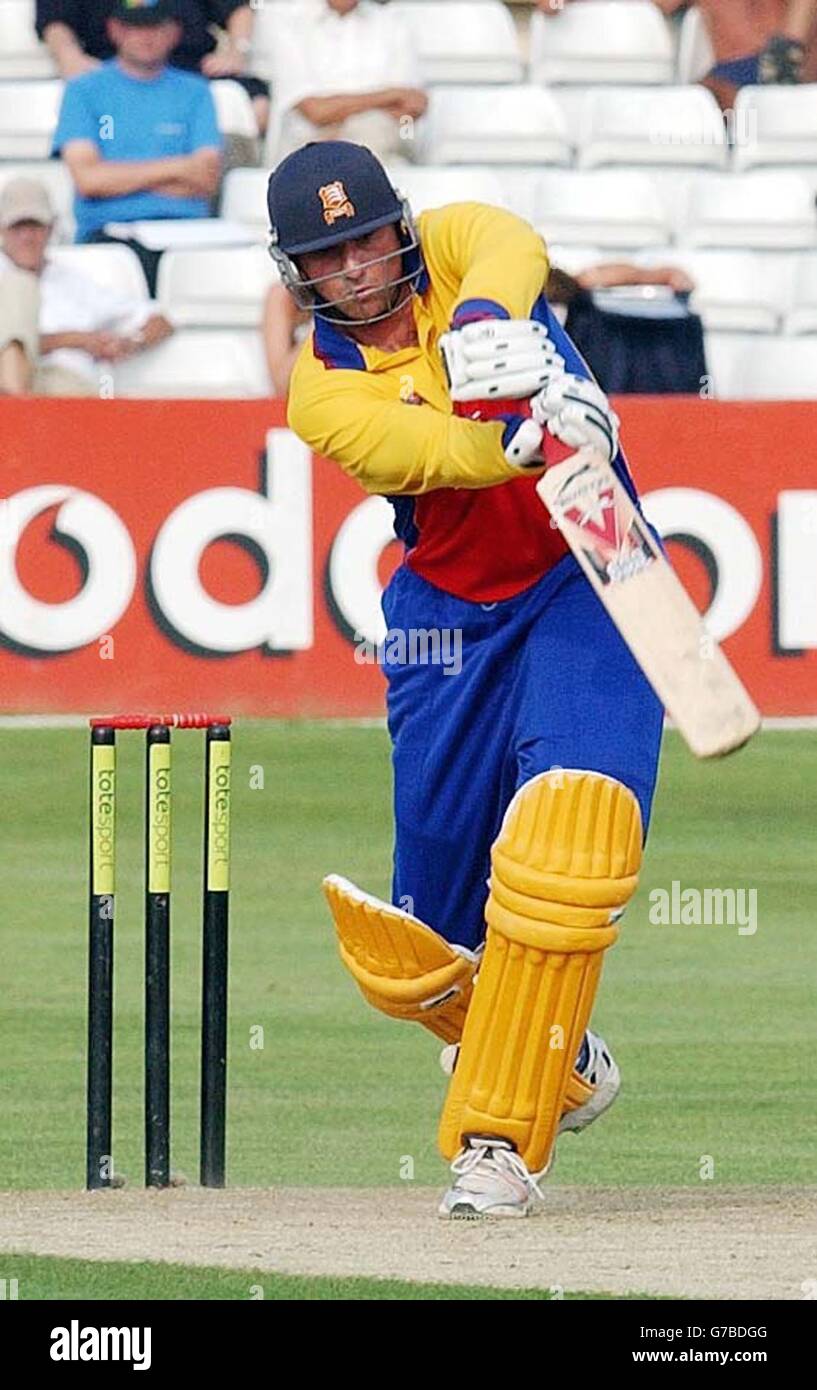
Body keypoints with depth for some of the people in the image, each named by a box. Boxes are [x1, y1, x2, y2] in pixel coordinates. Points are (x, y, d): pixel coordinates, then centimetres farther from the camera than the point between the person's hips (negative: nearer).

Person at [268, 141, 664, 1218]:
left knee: (561, 858, -23)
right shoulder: (323, 390, -6)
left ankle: (499, 1141, -15)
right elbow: (414, 449, -27)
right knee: (421, 947, 4)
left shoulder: (454, 250, -2)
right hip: (449, 626, 2)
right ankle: (562, 1065, 37)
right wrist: (520, 445, -48)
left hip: (587, 590, -2)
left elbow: (512, 249, -27)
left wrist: (487, 320, -50)